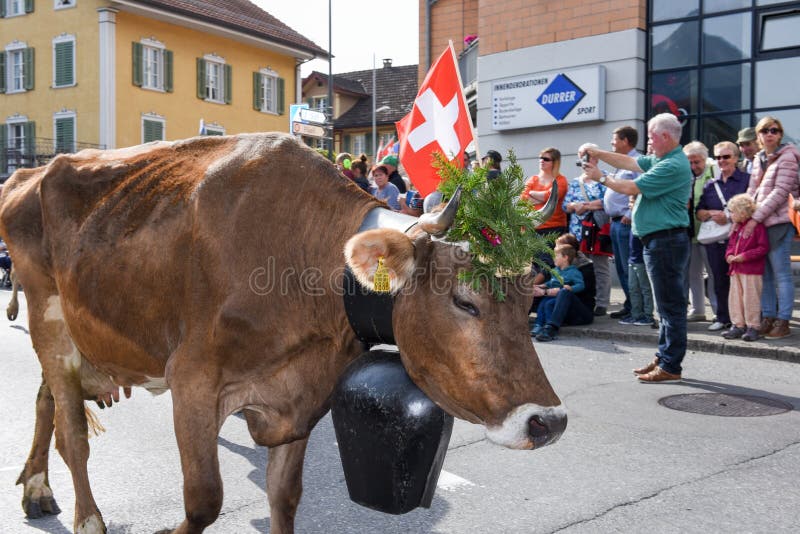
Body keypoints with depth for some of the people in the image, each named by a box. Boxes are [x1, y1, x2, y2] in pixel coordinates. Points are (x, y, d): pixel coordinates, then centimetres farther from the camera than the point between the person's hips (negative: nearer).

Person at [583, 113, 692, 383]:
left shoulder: (673, 165, -17)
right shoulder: (660, 160, 15)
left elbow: (633, 188, -18)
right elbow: (630, 162, 21)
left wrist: (601, 178, -4)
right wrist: (598, 154, 13)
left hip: (666, 241, -11)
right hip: (659, 241, 11)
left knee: (670, 305, -6)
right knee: (666, 303, 15)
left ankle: (670, 366, -1)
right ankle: (663, 358, 24)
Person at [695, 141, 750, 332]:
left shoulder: (747, 180, 2)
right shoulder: (710, 185, 17)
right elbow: (699, 212, 14)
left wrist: (729, 217, -18)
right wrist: (711, 214, -6)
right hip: (714, 240, 5)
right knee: (719, 280, 9)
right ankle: (723, 318, 19)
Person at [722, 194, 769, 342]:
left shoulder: (757, 227, -11)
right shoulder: (736, 227, 14)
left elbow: (763, 247, -14)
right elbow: (730, 245, 22)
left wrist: (745, 256, -19)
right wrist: (729, 255, 0)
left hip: (751, 271, -8)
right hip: (735, 269, 8)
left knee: (750, 299, -3)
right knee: (735, 298, 9)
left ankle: (753, 327, 6)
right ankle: (738, 325, 18)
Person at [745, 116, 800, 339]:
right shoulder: (758, 159, 17)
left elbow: (780, 192, -13)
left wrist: (756, 218, -16)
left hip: (778, 222, -7)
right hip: (758, 223, 7)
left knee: (781, 274, -3)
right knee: (765, 274, 10)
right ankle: (768, 318, 17)